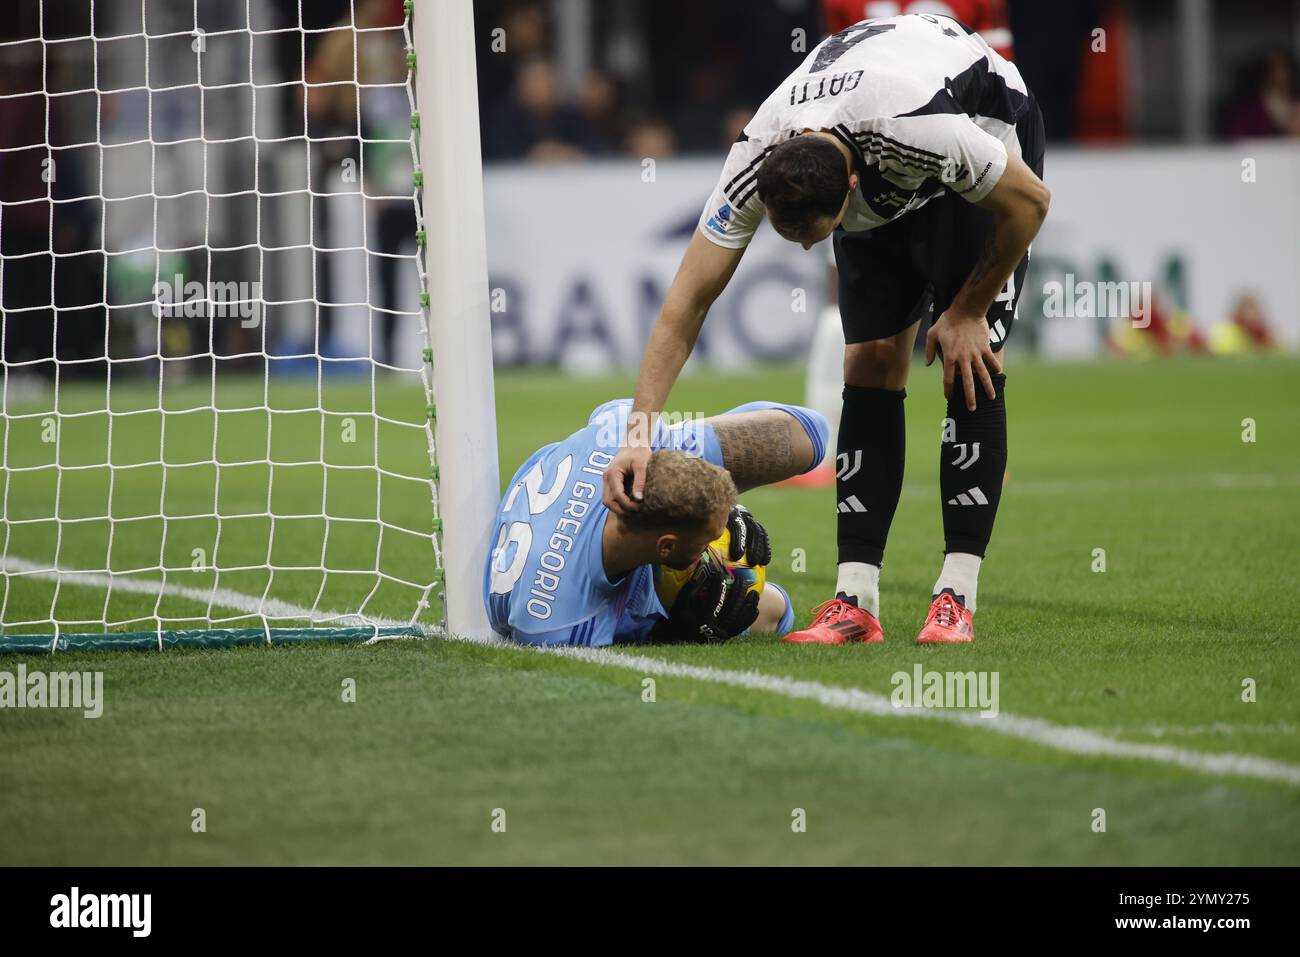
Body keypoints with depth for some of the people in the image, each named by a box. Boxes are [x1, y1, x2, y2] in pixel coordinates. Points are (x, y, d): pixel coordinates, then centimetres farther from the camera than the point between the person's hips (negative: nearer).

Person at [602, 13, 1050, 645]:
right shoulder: (755, 165, -30)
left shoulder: (917, 127, -44)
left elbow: (1030, 202, -25)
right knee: (870, 366, -7)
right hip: (885, 191, 4)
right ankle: (855, 602, -7)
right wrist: (638, 433, -29)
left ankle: (956, 598, -16)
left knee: (971, 367, -17)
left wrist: (966, 313, -15)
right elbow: (687, 303, -23)